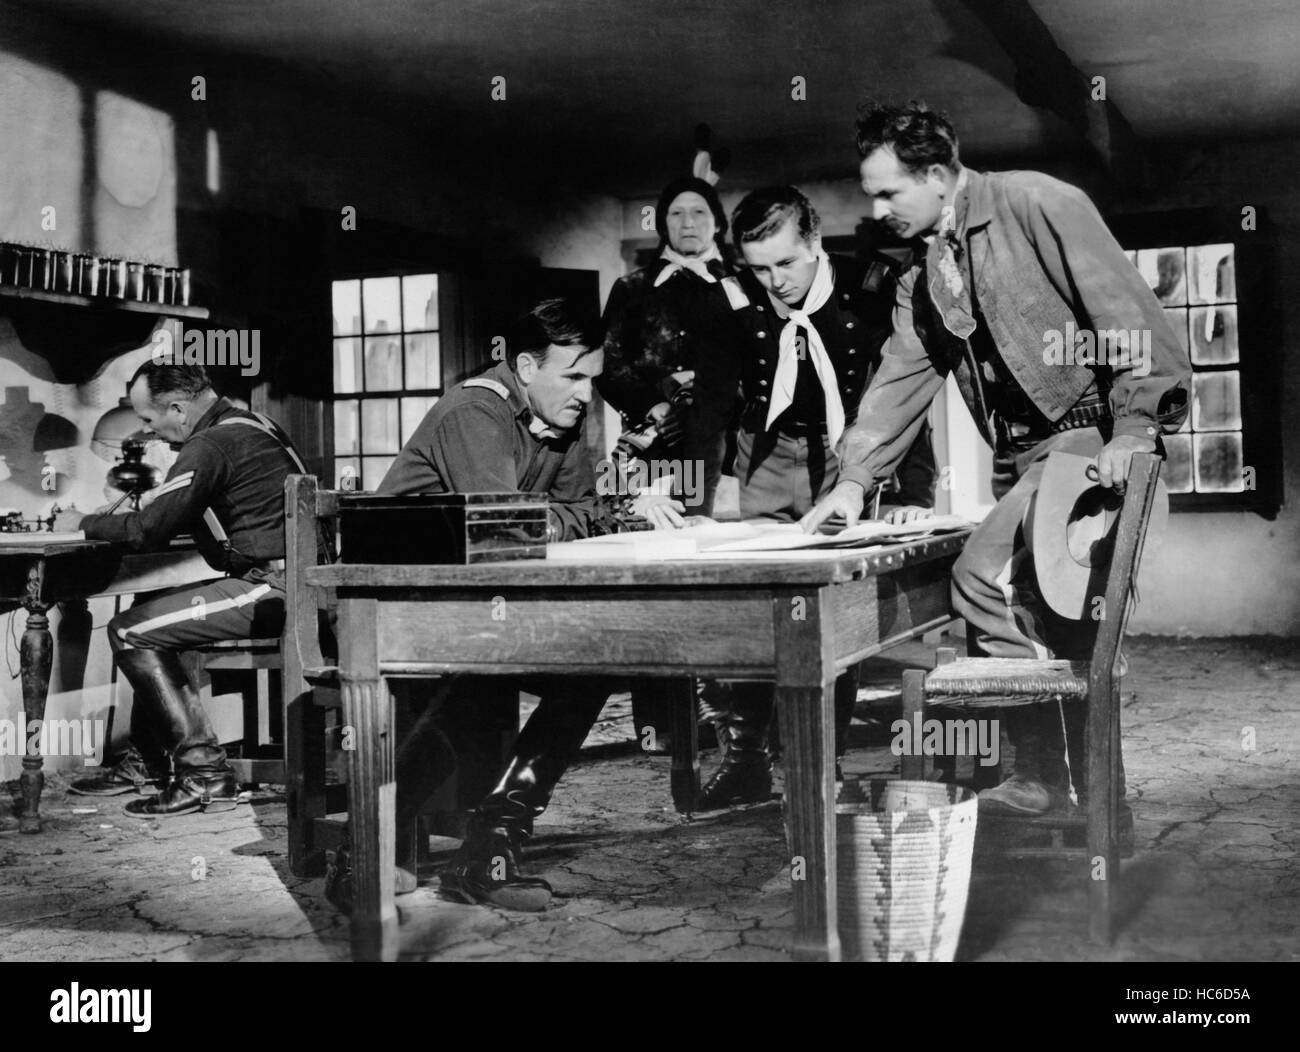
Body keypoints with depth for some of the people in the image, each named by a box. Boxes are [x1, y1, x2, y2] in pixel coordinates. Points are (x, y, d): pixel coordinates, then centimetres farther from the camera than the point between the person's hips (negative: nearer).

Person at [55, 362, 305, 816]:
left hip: (273, 589, -10)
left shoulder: (212, 446, -15)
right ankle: (145, 761, 25)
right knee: (150, 614, 22)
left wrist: (84, 524, 2)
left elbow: (149, 530, -15)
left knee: (130, 632, -5)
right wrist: (146, 504, 14)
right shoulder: (249, 425, 16)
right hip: (291, 579, 10)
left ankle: (205, 775, -6)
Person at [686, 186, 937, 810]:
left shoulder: (866, 290, -17)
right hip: (768, 456, 2)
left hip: (845, 455, -2)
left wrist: (913, 494, -26)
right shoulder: (736, 300, -11)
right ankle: (743, 757, 5)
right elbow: (708, 398, -9)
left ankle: (826, 764, 5)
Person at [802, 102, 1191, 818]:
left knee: (984, 572, -21)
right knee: (1053, 619, 8)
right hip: (1020, 456, 9)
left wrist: (1133, 428, -21)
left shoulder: (1036, 203, -10)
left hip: (1088, 433, -9)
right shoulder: (924, 277, 13)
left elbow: (1122, 306, -15)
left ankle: (1043, 775, -10)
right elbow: (899, 378, 12)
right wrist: (855, 479, 2)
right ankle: (1094, 798, 19)